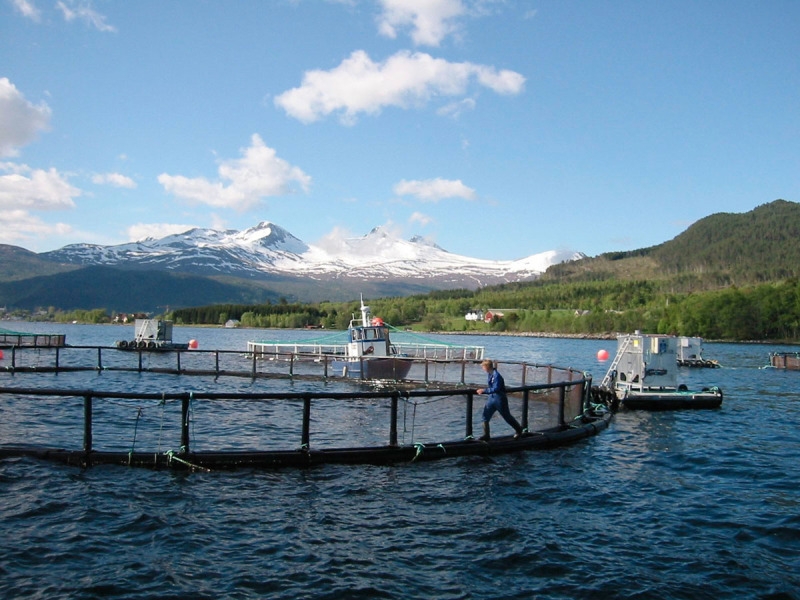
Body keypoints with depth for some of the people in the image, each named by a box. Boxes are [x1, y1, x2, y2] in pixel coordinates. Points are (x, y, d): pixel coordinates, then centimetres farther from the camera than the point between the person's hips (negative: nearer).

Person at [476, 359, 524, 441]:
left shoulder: (496, 376, -24)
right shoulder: (490, 374, 3)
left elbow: (496, 389, -29)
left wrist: (484, 390, -29)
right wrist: (482, 390, 10)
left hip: (499, 399, -8)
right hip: (492, 398, 8)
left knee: (507, 416, 9)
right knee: (485, 415, 1)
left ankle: (519, 429, 32)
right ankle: (486, 436, 7)